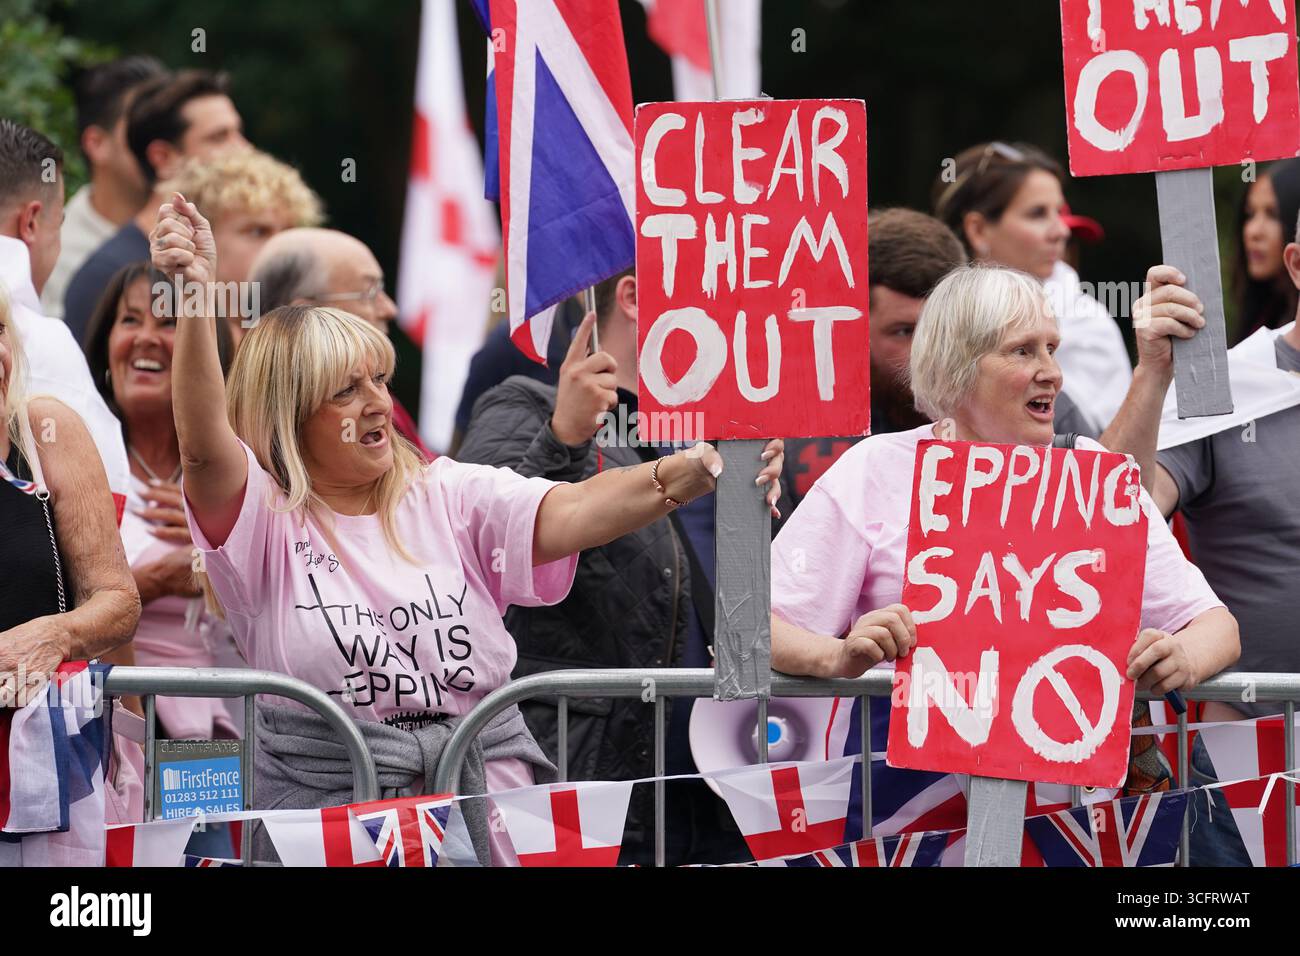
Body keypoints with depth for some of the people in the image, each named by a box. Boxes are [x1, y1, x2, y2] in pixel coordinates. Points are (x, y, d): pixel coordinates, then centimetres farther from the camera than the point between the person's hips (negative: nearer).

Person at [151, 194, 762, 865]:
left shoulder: (447, 496, 10)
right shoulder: (265, 519, 2)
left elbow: (567, 514, -4)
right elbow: (205, 449, -17)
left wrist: (690, 474, -23)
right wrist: (196, 302, -32)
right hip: (328, 800, -3)